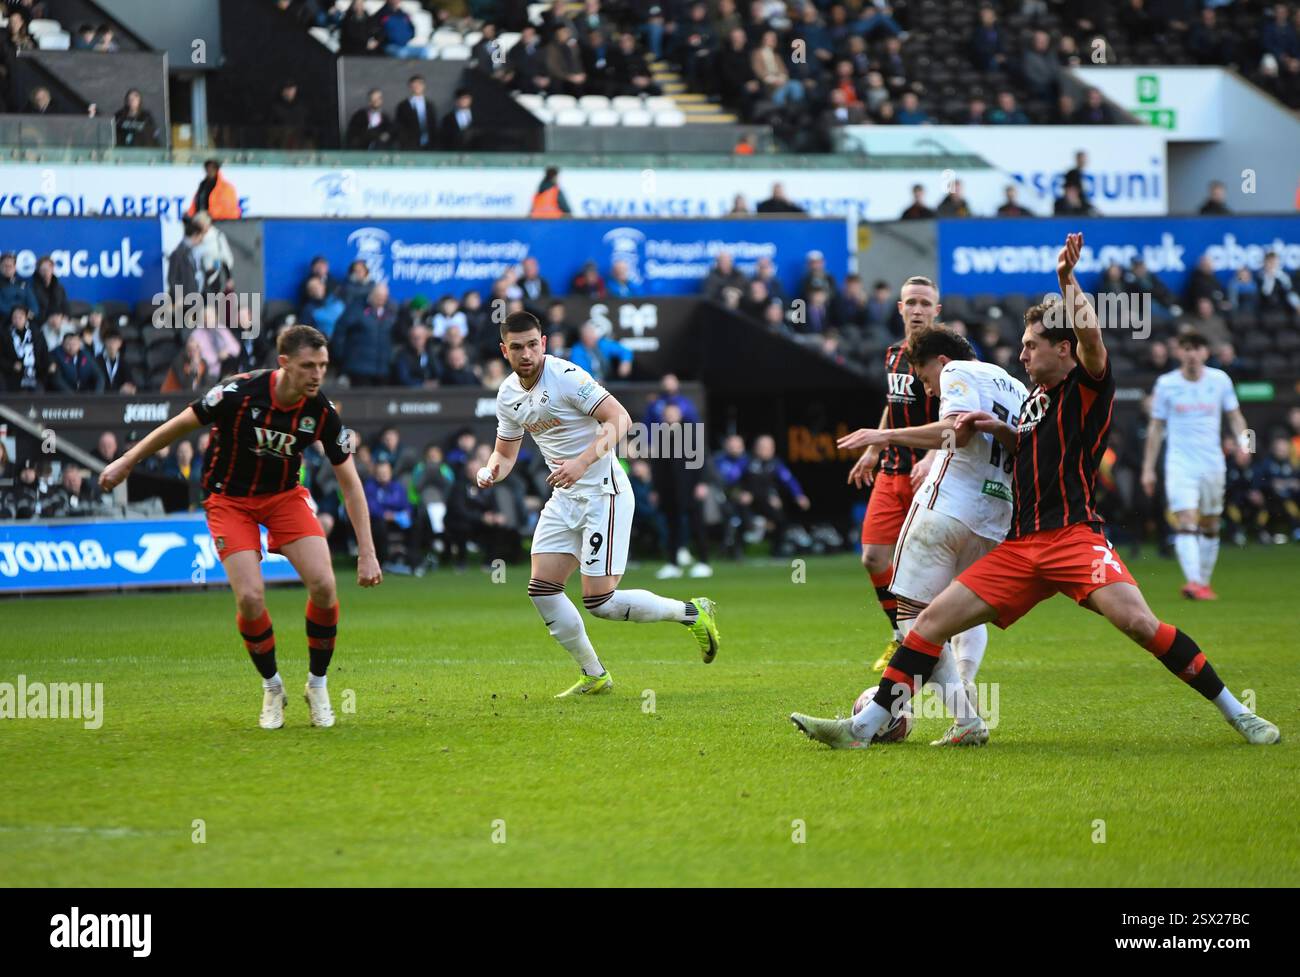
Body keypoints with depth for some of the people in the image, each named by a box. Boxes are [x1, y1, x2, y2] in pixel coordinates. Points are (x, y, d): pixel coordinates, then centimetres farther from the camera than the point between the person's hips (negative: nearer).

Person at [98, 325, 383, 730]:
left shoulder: (322, 413, -18)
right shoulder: (240, 392, -27)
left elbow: (350, 484, -10)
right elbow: (181, 424, -10)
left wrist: (367, 554, -13)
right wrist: (125, 463, -3)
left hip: (284, 495, 2)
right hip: (230, 499, -2)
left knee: (323, 585, -17)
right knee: (250, 597, -19)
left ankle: (317, 685, 5)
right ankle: (272, 688, 7)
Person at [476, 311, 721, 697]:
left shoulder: (566, 377, -17)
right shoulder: (508, 395, 6)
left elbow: (619, 419, -22)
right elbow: (506, 452, 19)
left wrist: (583, 462, -33)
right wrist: (491, 471, -5)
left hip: (603, 493, -8)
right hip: (564, 499, 8)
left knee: (599, 602, -12)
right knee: (542, 589, -2)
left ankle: (692, 613, 8)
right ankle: (593, 676, 12)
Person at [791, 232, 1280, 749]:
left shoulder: (1087, 387, -1)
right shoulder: (1035, 397, 22)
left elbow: (1091, 338, -21)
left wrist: (1067, 280, -23)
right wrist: (998, 428, 20)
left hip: (1073, 534, -8)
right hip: (1020, 546, 8)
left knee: (1138, 622, -27)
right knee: (933, 619, -2)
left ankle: (1236, 713, -15)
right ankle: (864, 726, -1)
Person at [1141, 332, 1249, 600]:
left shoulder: (1220, 380, 3)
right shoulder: (1166, 384, 1)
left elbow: (1234, 415, 13)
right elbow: (1156, 427, 8)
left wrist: (1243, 440, -8)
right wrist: (1148, 468, 6)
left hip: (1213, 464, 2)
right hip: (1180, 464, -2)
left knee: (1210, 526, 9)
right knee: (1186, 522, -18)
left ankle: (1204, 581, 22)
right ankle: (1193, 581, -29)